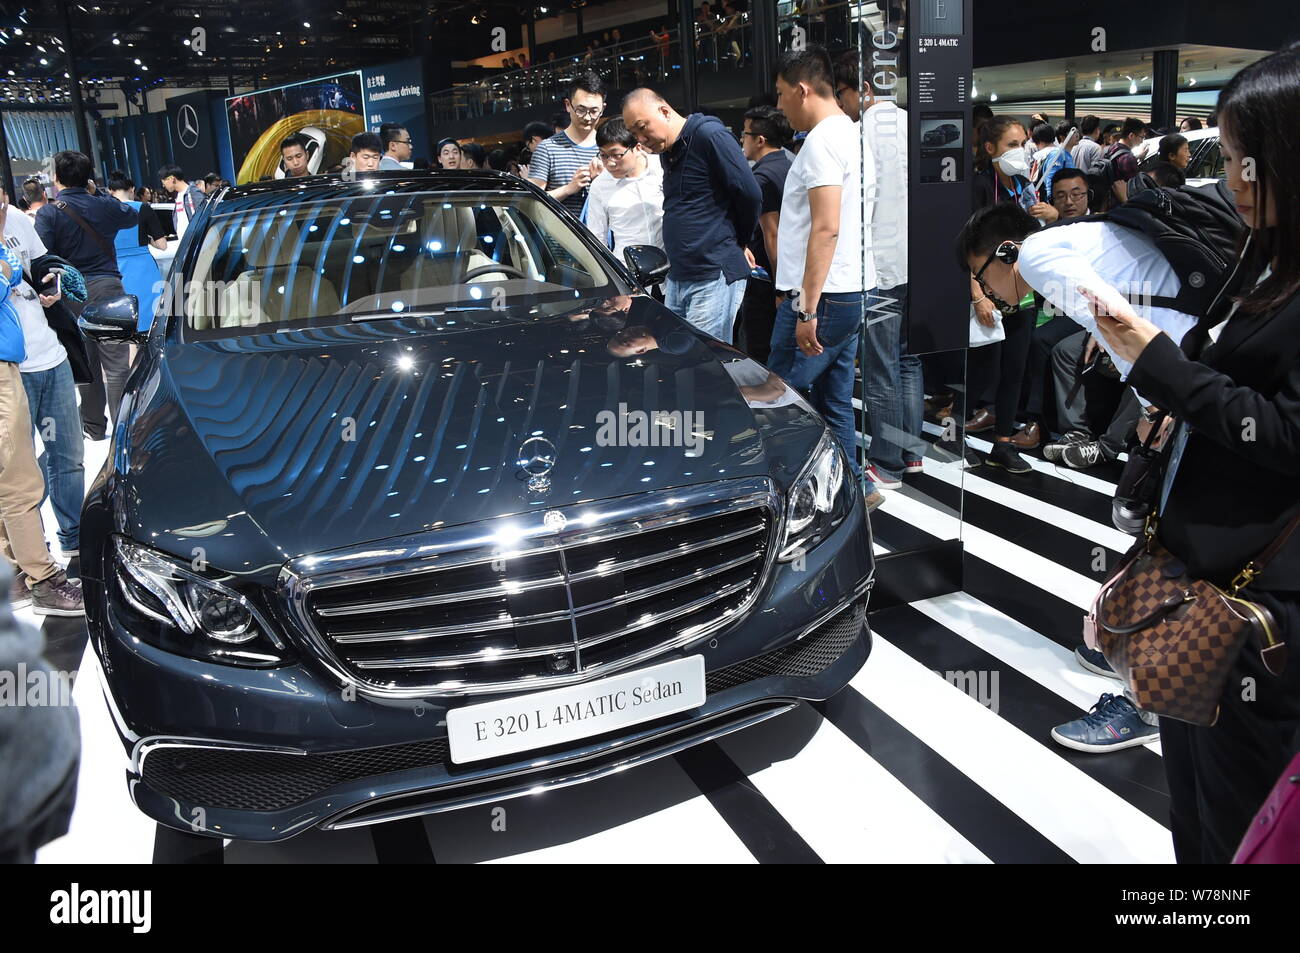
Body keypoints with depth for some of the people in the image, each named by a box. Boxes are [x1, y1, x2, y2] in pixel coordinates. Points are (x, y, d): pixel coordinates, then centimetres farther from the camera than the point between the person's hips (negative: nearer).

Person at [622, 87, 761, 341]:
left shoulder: (710, 135, -10)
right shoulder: (666, 152, 18)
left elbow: (750, 195, -12)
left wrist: (738, 242, 3)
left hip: (714, 277, -9)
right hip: (676, 279, 9)